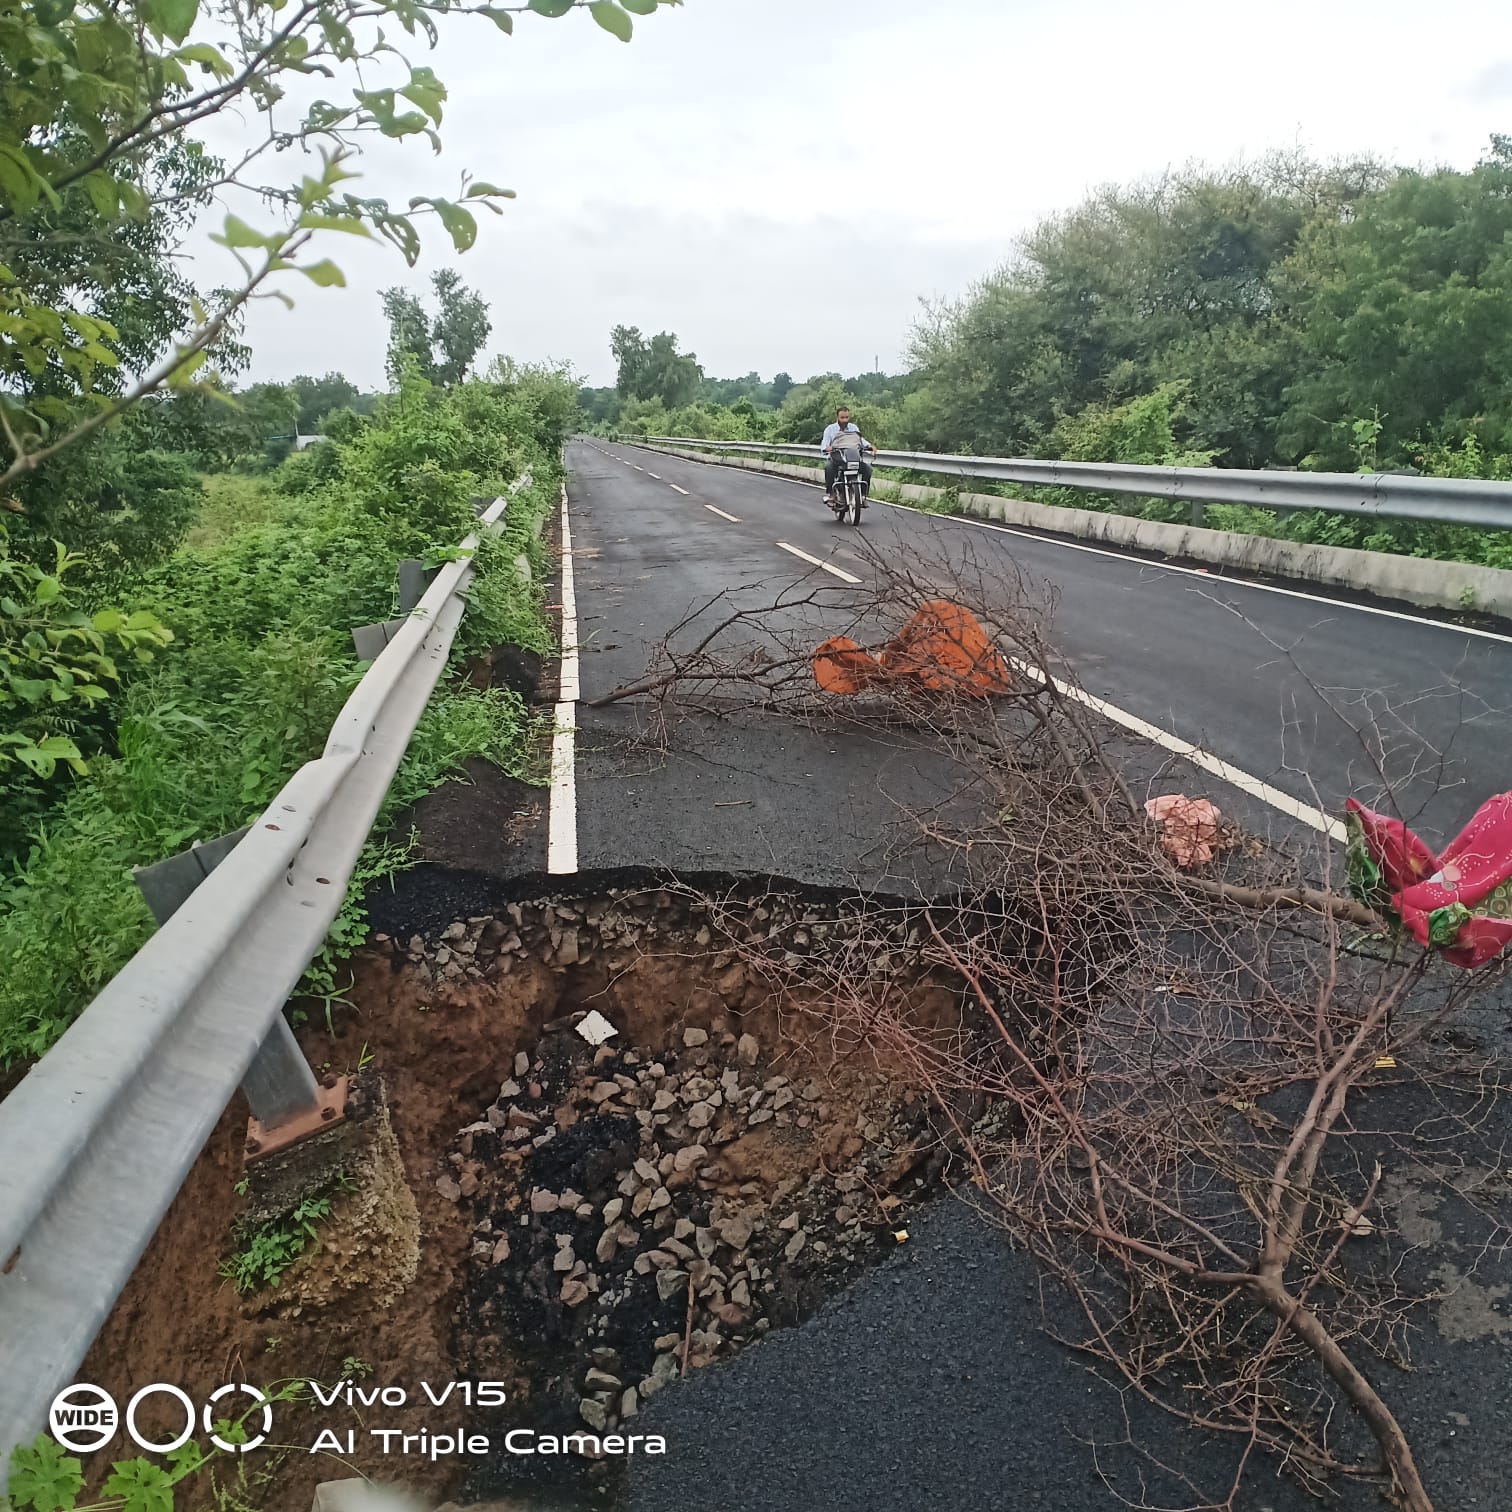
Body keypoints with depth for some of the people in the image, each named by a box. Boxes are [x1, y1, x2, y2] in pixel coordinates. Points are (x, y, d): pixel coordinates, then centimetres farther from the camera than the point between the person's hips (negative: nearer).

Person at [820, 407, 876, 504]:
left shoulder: (854, 428, 14)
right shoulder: (830, 429, 6)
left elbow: (861, 440, 0)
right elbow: (824, 443, -8)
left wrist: (869, 446, -23)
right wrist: (827, 448, -34)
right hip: (835, 458, -3)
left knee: (867, 467, -22)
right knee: (829, 467, -38)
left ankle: (863, 494, -12)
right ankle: (829, 494, -28)